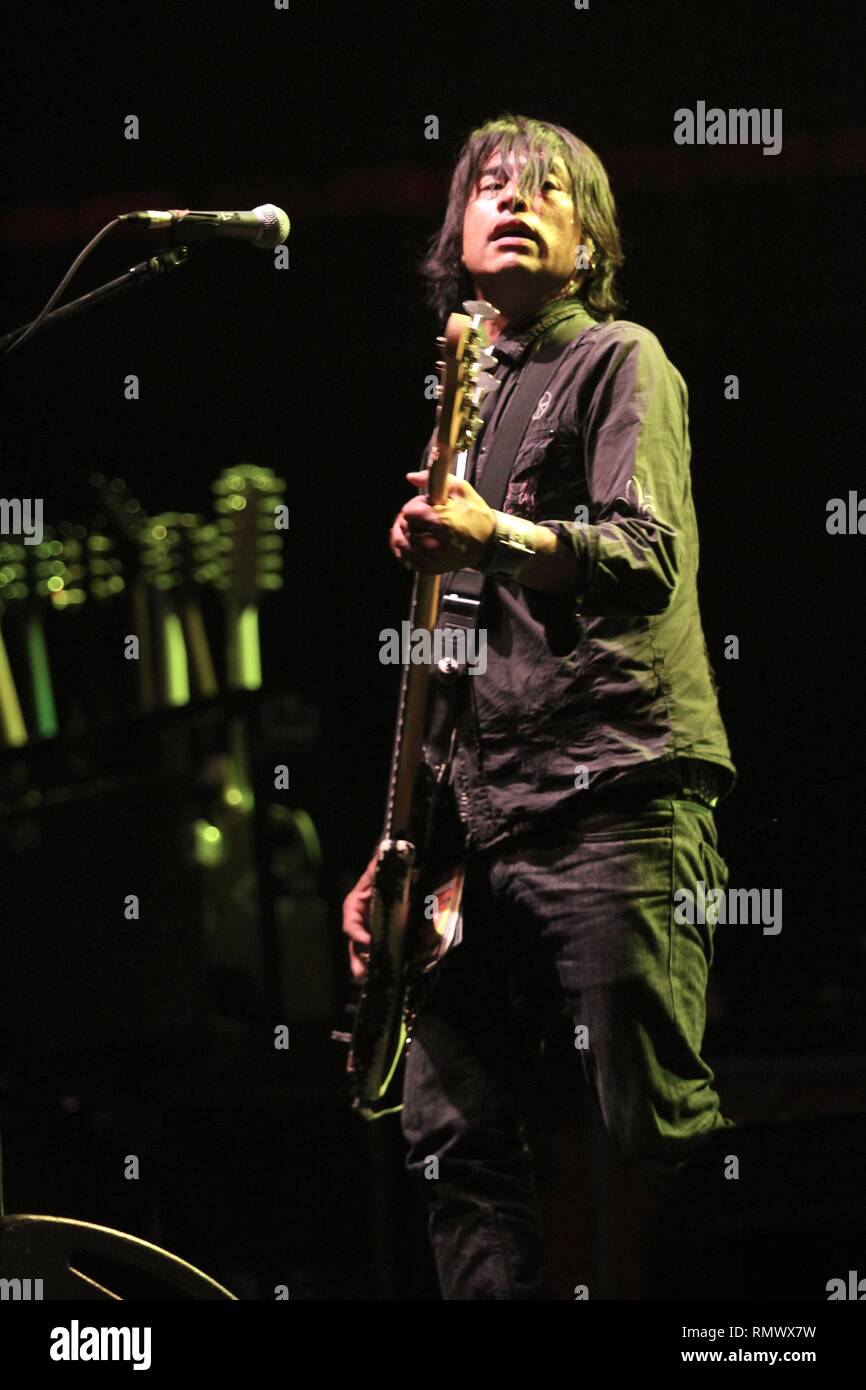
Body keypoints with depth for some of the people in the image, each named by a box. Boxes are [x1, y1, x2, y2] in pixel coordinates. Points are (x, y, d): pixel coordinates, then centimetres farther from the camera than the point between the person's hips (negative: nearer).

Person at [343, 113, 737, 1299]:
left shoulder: (618, 360, 3)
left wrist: (502, 541, -33)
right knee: (449, 1128, 2)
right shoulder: (469, 400, 26)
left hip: (617, 796, -8)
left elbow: (650, 560, -15)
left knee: (661, 1137, -14)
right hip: (489, 820, 8)